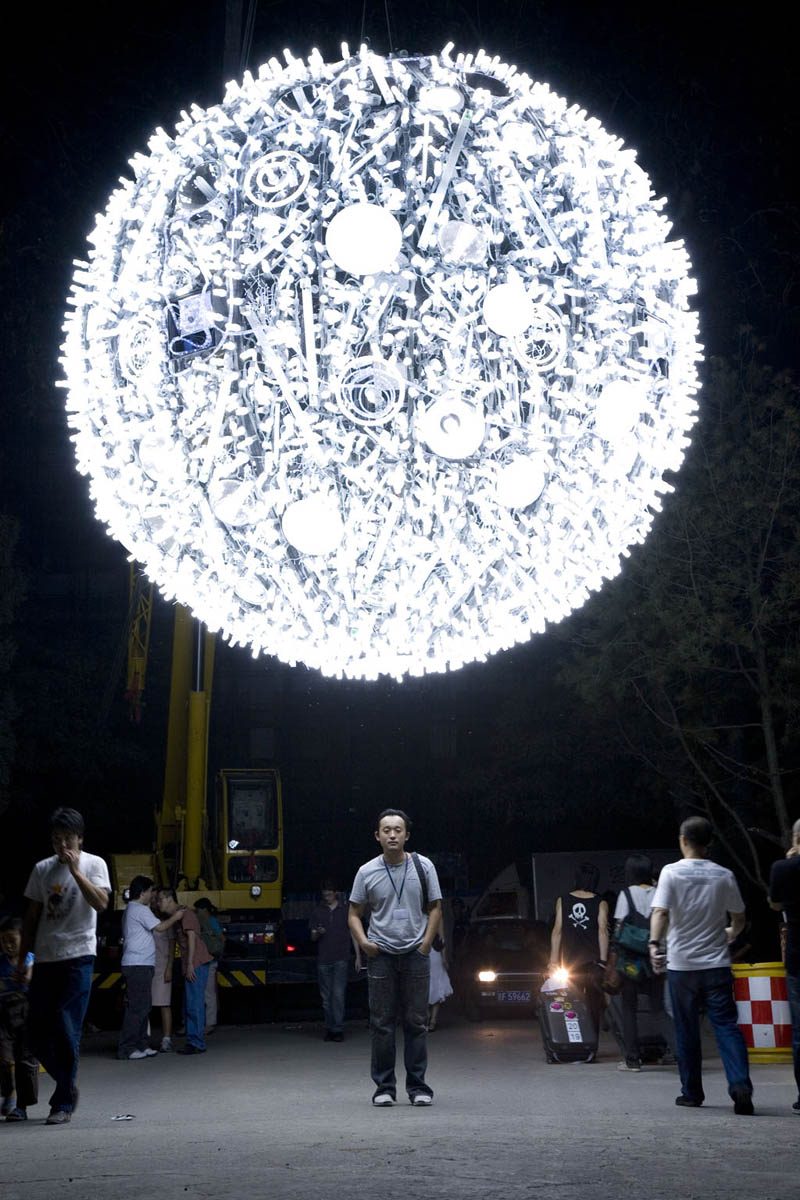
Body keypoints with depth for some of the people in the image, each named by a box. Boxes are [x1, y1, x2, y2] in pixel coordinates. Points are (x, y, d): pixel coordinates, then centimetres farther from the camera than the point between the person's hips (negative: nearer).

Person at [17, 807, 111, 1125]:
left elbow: (101, 903, -15)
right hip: (45, 958, 5)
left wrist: (75, 870, -17)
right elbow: (32, 916, 16)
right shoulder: (42, 869, 12)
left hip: (78, 956, -5)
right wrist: (23, 957, 13)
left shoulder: (93, 864, 0)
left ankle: (63, 1103, 1)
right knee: (37, 1033, 5)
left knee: (66, 1030, -8)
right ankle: (67, 1085, 25)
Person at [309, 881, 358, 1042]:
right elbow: (313, 937, 10)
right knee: (326, 997, 4)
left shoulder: (345, 911, 9)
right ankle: (329, 1029, 11)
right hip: (323, 960, 2)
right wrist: (318, 933, -13)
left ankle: (338, 1029, -8)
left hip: (341, 959, -2)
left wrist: (358, 956, 6)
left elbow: (353, 934, 12)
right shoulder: (317, 912, 11)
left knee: (338, 994, -10)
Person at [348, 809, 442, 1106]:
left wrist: (426, 943, -2)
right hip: (381, 955, 0)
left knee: (416, 1023, 3)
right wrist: (362, 941, -9)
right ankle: (384, 1087, 11)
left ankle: (417, 1086, 12)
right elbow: (354, 913, 7)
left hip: (415, 954, 0)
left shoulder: (423, 866, 1)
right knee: (382, 1023, 2)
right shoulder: (367, 872, 0)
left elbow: (435, 908, 8)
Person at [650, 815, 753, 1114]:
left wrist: (655, 943, -24)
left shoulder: (671, 872, -5)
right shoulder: (724, 875, 2)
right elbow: (739, 919, 11)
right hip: (717, 964, 1)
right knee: (726, 1025, 1)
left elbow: (661, 912, -18)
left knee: (687, 1031, 10)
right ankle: (740, 1085, -17)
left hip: (681, 965, -1)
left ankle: (692, 1092, 17)